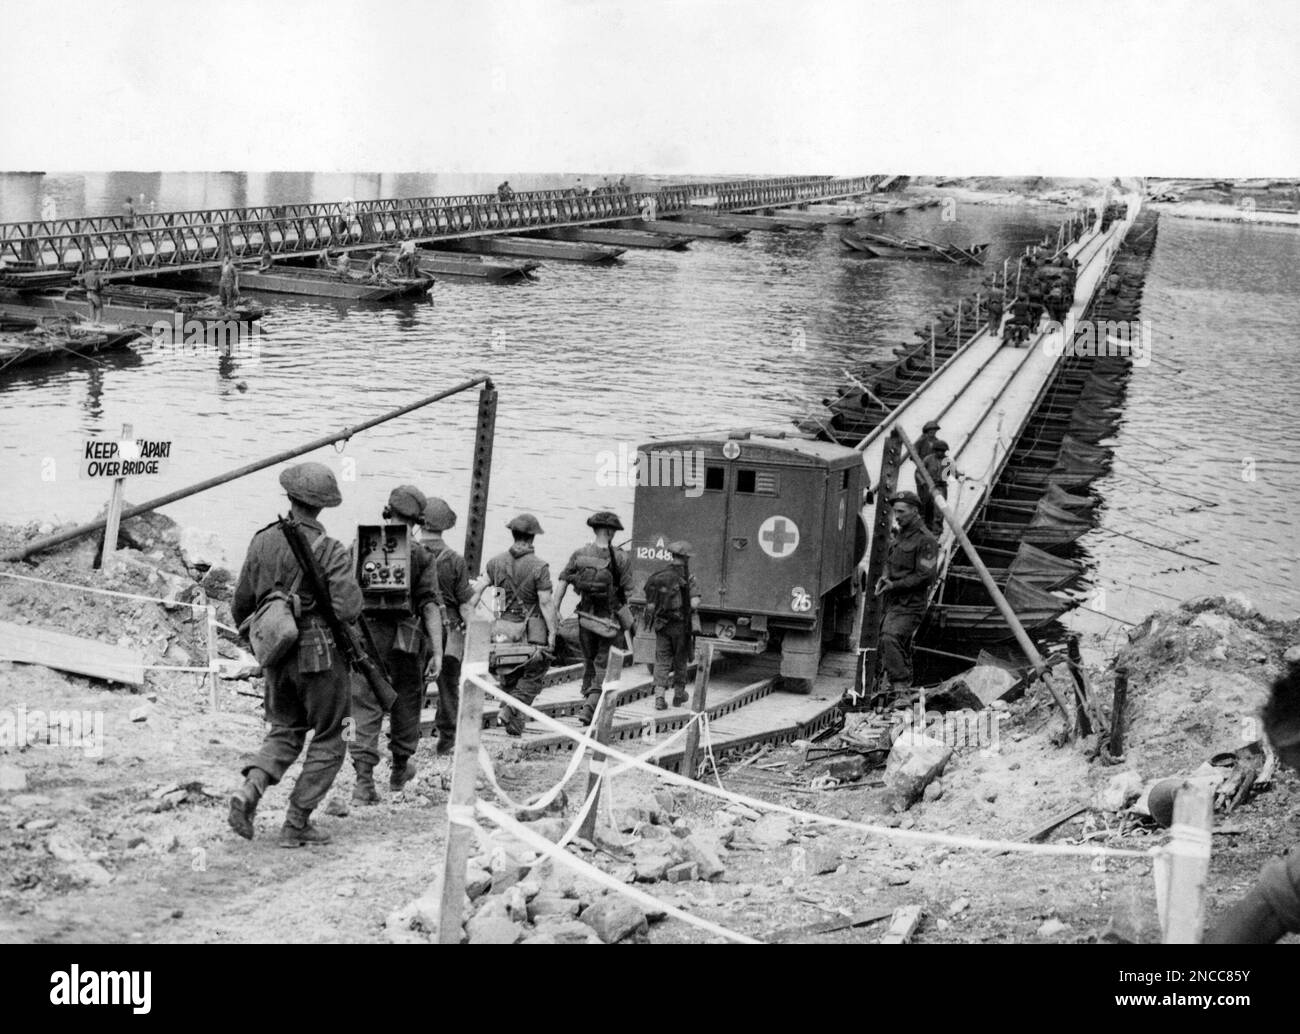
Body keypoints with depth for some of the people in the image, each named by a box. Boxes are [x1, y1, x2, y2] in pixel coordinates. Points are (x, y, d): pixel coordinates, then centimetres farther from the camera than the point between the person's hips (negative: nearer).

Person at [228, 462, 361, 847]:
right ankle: (296, 823, 9)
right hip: (320, 655, -4)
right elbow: (349, 607, -23)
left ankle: (250, 790, -2)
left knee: (285, 731, 21)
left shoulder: (263, 542, -1)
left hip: (276, 656, 5)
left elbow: (243, 602, 8)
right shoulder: (330, 551, -14)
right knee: (327, 741, 11)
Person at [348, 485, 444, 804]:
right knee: (406, 703, 18)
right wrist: (437, 652, -11)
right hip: (404, 638, -1)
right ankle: (400, 768, 34)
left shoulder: (360, 545, 2)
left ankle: (364, 780, -7)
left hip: (363, 636, 1)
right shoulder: (421, 555, -4)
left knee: (365, 707, 3)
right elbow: (430, 605, -10)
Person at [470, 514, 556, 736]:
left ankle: (514, 723, 19)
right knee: (531, 677, 7)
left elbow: (476, 591, 0)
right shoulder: (539, 566, -12)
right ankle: (511, 711, -12)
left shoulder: (496, 561, 2)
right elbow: (545, 603, -13)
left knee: (508, 676, 17)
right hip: (532, 630, -5)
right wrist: (552, 632, -8)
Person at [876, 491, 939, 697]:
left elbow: (926, 576, -17)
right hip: (894, 602, 9)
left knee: (891, 637, -25)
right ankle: (902, 687, 29)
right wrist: (884, 577, 6)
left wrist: (895, 585, -17)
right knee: (900, 644, 17)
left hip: (910, 604, -9)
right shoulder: (899, 535, 15)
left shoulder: (925, 540, -13)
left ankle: (900, 683, -22)